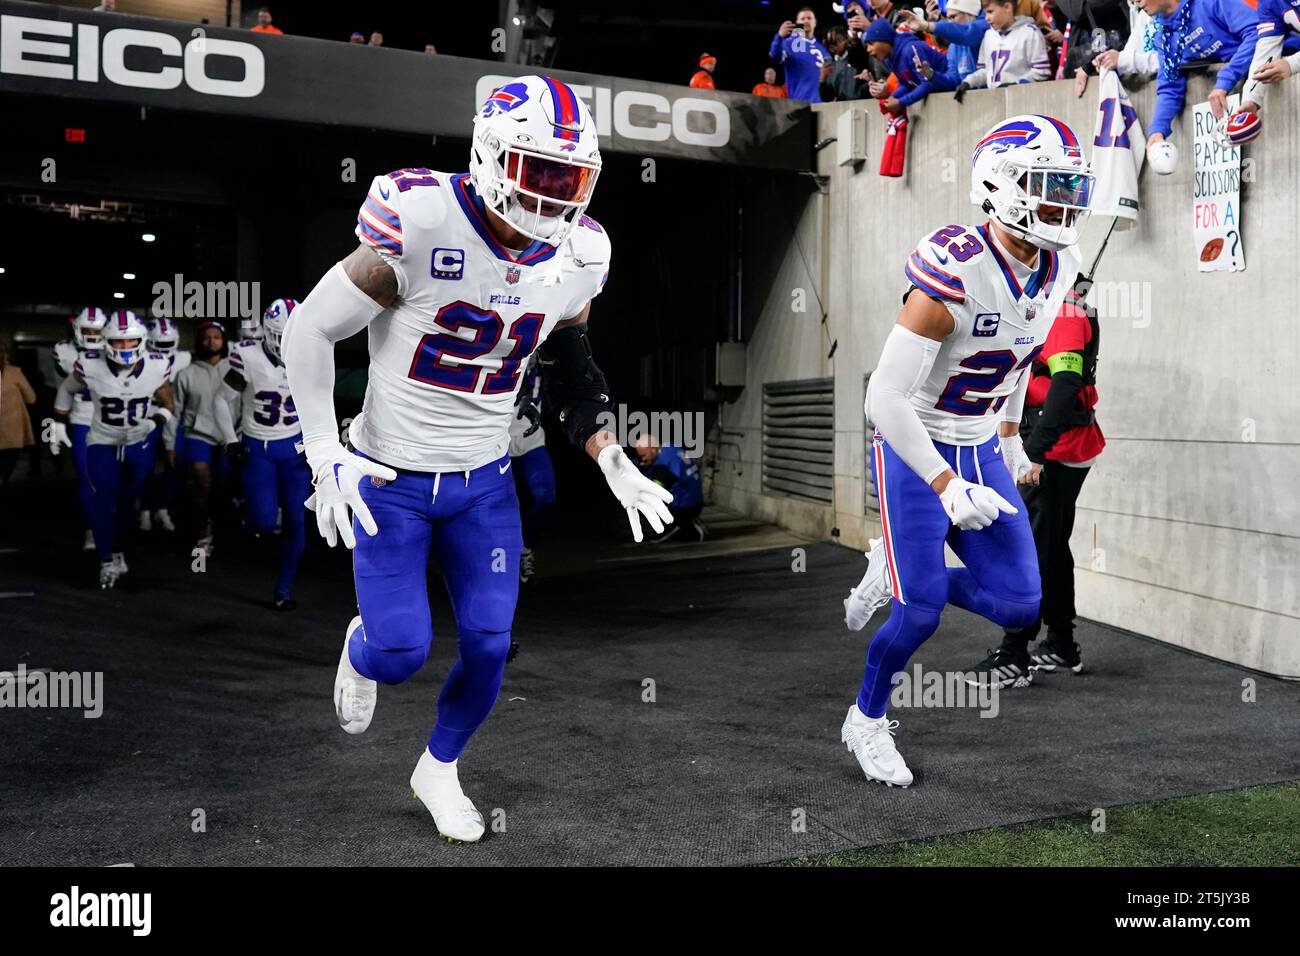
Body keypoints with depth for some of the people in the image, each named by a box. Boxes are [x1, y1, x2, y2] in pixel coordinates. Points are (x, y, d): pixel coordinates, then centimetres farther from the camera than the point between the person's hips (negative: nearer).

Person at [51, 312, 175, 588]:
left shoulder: (156, 367, -16)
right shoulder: (91, 365, -19)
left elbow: (168, 407, -3)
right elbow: (67, 390, 3)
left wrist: (151, 424, -22)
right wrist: (59, 424, 5)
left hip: (140, 444, 1)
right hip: (102, 442, -1)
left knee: (127, 500, 8)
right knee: (104, 498, -13)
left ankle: (119, 553, 29)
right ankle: (107, 562, -1)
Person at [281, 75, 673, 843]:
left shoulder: (577, 258, -5)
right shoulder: (420, 227, -22)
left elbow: (570, 362, 13)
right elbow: (311, 331, -12)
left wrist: (613, 460, 3)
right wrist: (326, 457, -15)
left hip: (486, 483, 4)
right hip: (390, 480, -4)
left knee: (489, 646, 5)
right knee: (402, 651, -2)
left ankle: (440, 769, 34)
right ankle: (361, 652, 38)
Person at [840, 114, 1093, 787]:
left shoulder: (1056, 269, -3)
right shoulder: (955, 273, -27)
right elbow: (884, 397, -28)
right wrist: (947, 487, -29)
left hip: (981, 451, 7)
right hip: (914, 451, -7)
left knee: (1018, 605, 1)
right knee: (922, 611, -7)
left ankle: (896, 573, 25)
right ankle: (866, 721, 19)